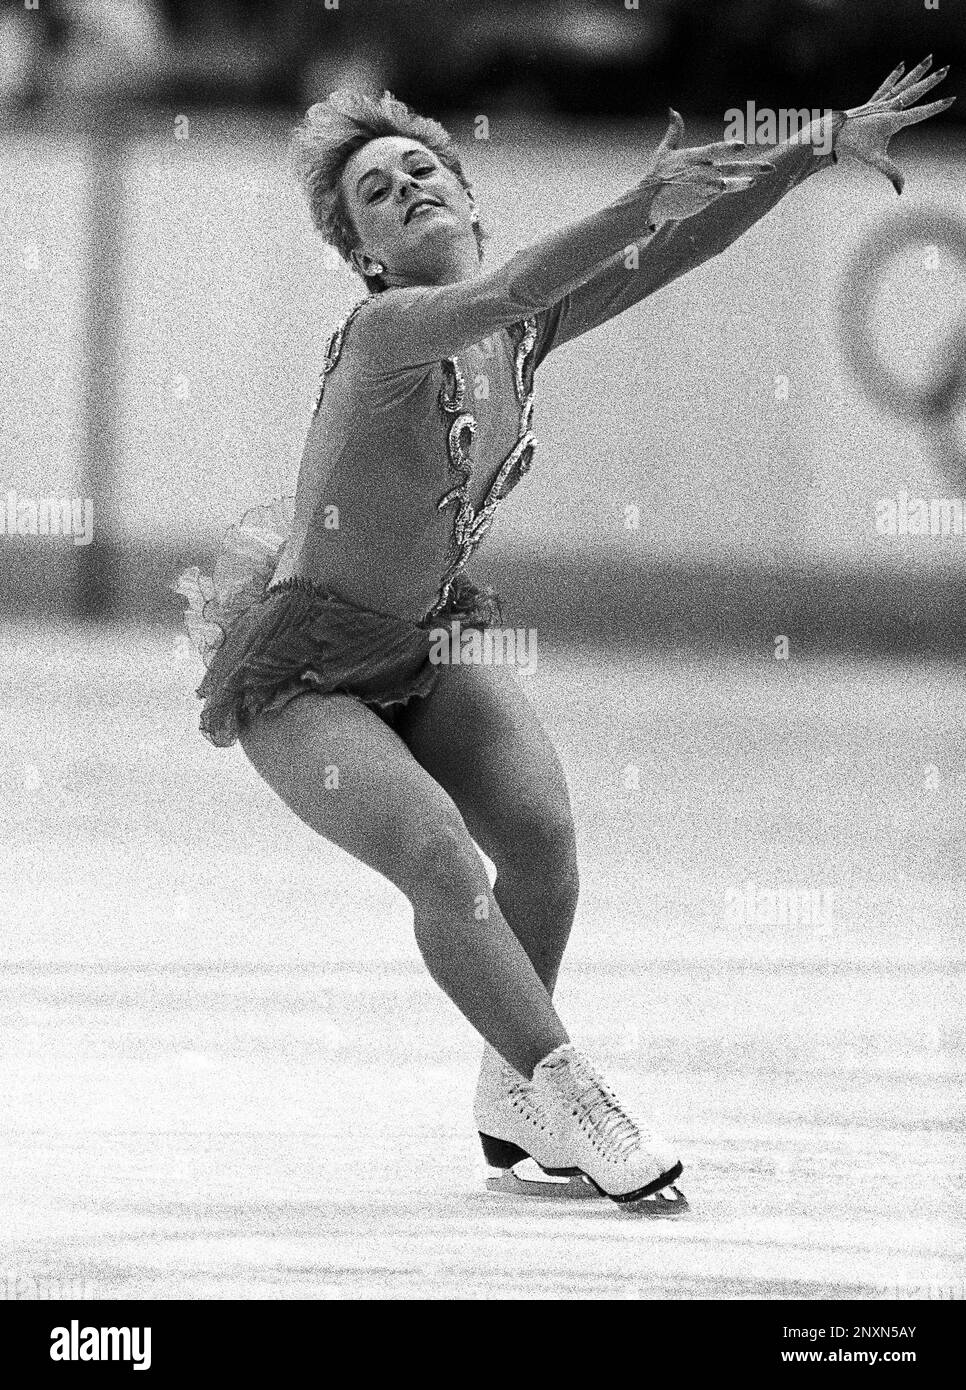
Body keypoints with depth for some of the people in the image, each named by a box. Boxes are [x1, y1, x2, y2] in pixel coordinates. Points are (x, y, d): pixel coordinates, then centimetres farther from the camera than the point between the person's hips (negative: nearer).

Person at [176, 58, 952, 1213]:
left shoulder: (529, 329, -3)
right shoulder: (385, 331, -25)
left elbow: (686, 242, -6)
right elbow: (502, 294, -45)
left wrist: (828, 143, -15)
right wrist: (641, 200, -57)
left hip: (425, 645, 6)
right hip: (301, 676, -6)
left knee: (540, 827, -17)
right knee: (439, 857, -27)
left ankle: (511, 1097, 4)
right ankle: (572, 1103, -16)